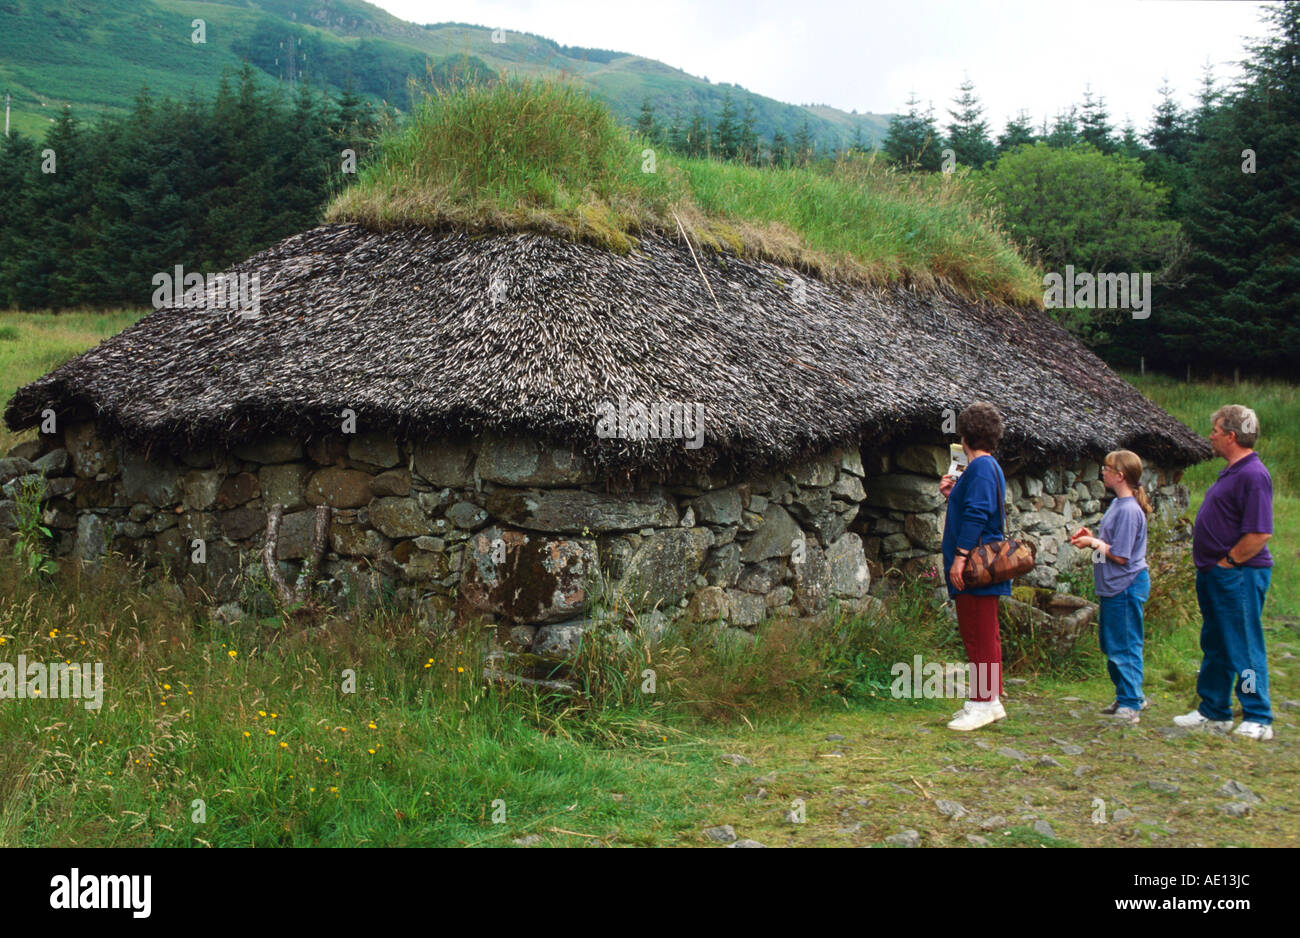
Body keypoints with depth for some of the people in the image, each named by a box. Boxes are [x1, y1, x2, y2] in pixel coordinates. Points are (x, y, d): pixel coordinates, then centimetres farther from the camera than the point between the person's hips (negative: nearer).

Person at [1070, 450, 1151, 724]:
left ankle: (1130, 704, 2)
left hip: (1126, 587, -10)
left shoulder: (1129, 510, -19)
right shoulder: (1117, 504, 11)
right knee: (1110, 644, 16)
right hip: (1113, 588, 10)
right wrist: (1092, 537, 5)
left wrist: (1094, 543, -9)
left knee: (1125, 647, -4)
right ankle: (1130, 697, 27)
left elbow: (1120, 556, -20)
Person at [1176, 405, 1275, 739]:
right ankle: (1213, 712, 26)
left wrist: (1226, 562, -16)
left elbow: (1259, 534, -24)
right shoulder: (1231, 472, 15)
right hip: (1215, 575, 11)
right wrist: (1209, 568, 15)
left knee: (1244, 649, -4)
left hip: (1238, 576, -11)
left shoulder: (1253, 475, -18)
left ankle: (1258, 720, 4)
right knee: (1214, 646, 16)